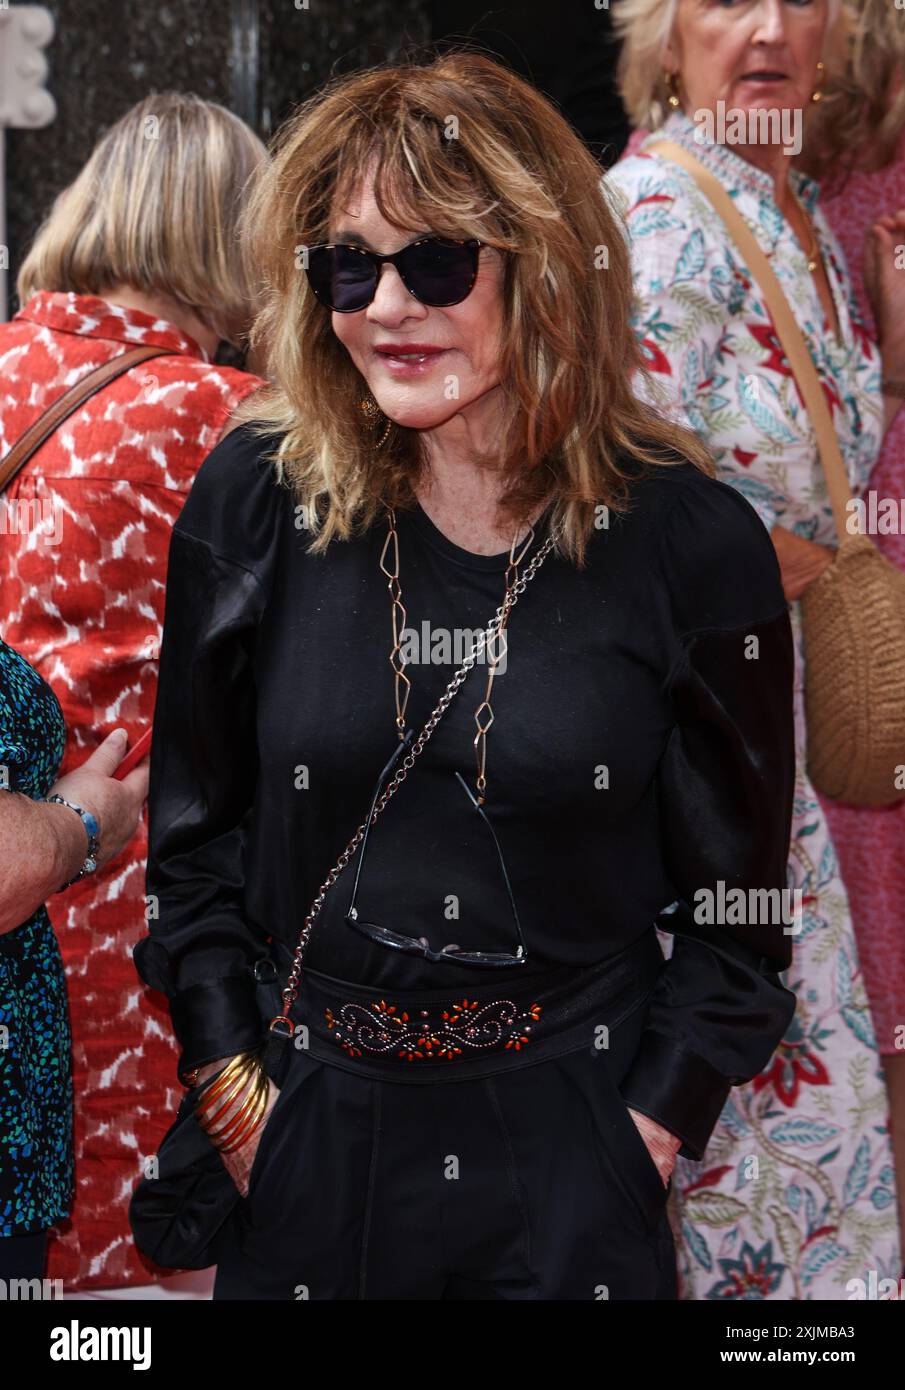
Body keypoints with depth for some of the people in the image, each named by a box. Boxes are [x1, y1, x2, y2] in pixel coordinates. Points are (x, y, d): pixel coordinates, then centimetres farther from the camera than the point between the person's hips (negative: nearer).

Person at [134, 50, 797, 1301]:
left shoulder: (692, 543, -9)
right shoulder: (258, 500, -5)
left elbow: (734, 902, -1)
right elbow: (194, 831, 4)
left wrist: (649, 1132, -6)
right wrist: (229, 1088, 0)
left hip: (567, 1144, -2)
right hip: (303, 1131, 2)